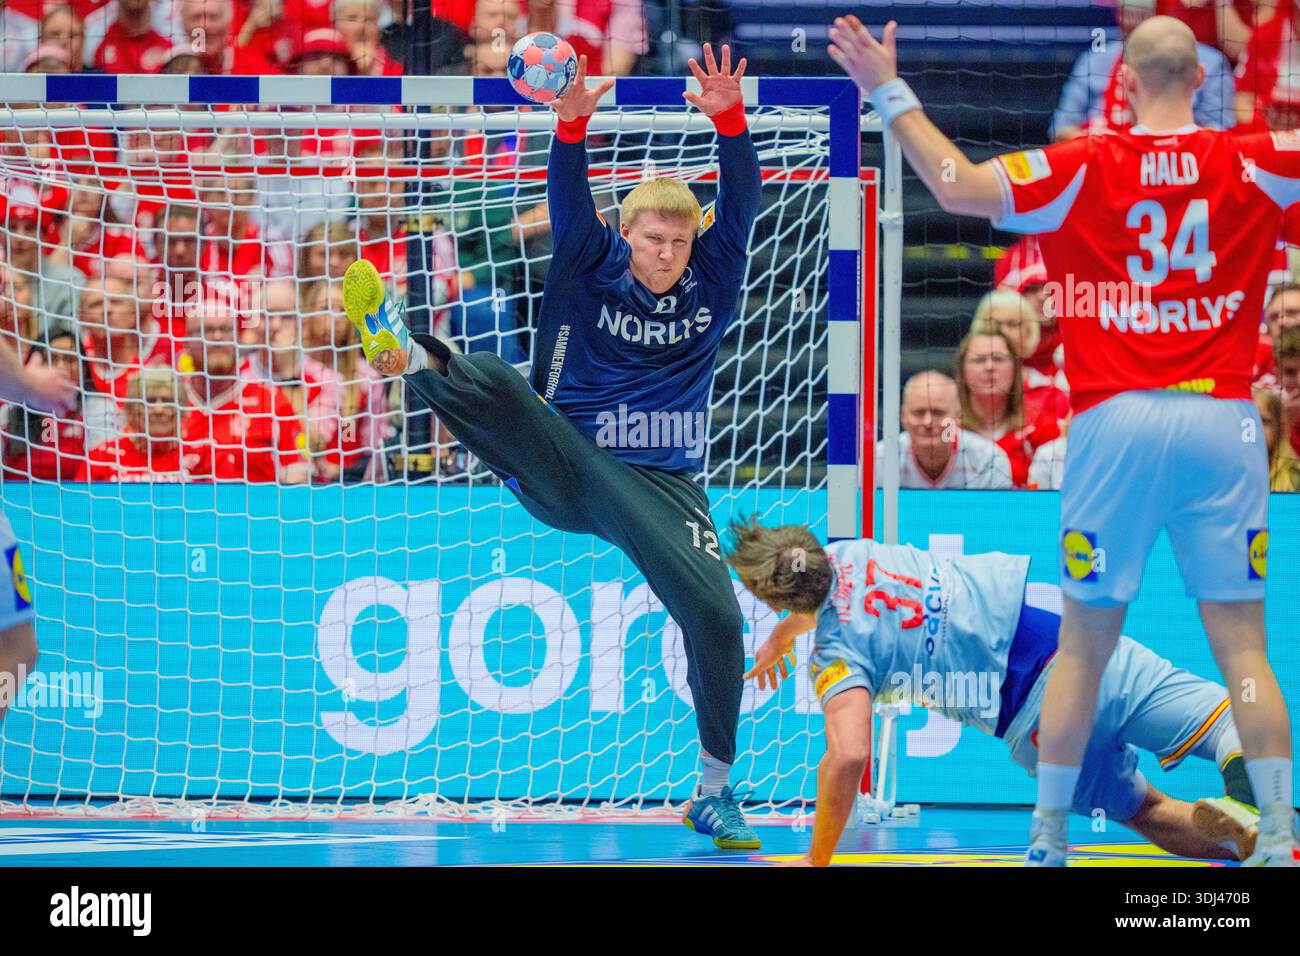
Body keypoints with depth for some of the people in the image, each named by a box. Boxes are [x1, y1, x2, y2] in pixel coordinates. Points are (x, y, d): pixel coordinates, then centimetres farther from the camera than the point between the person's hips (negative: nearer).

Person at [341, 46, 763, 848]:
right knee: (491, 381, -33)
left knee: (717, 616, -14)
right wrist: (572, 126, -30)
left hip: (660, 487, 1)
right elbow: (569, 205, -12)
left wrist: (730, 121, -19)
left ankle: (716, 792, -1)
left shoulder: (711, 286, 9)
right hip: (563, 470, -1)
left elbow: (743, 202, -3)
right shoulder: (595, 272, 4)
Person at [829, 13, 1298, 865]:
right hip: (1222, 419, 1)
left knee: (1084, 645, 9)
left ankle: (1049, 835, 15)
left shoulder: (1088, 166, -2)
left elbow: (960, 187, -11)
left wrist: (891, 93, -2)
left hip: (1117, 420, -1)